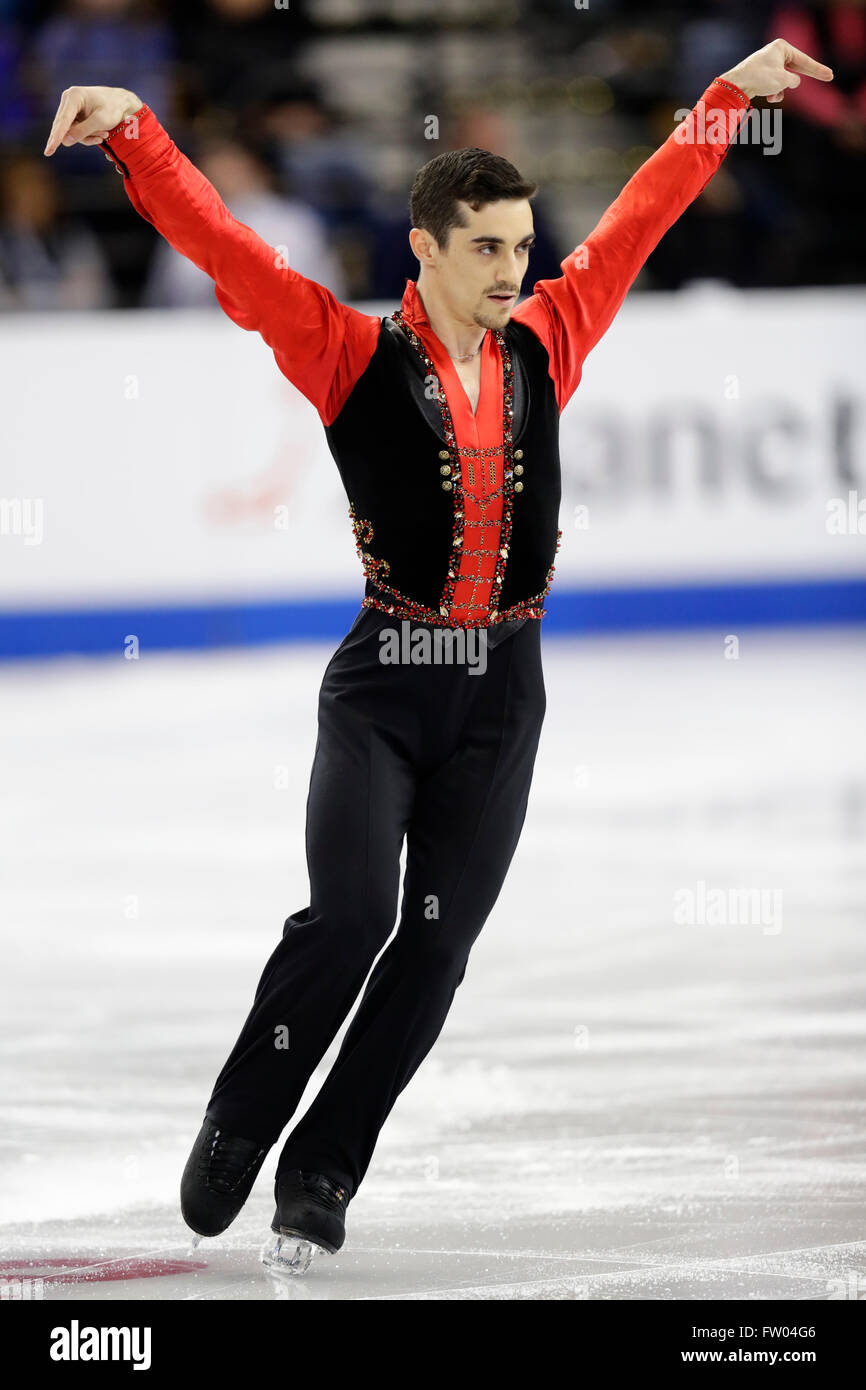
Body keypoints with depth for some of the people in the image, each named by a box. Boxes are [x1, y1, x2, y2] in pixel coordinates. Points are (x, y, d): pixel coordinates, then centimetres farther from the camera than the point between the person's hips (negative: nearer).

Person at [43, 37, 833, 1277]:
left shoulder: (545, 346, 6)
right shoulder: (354, 358, -5)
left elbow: (640, 218, 16)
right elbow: (225, 249, -13)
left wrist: (735, 93, 23)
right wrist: (135, 134, -25)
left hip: (501, 692, 4)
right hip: (383, 682, -4)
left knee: (436, 944, 1)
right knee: (350, 910, -16)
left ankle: (320, 1176, 10)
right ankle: (237, 1127, 5)